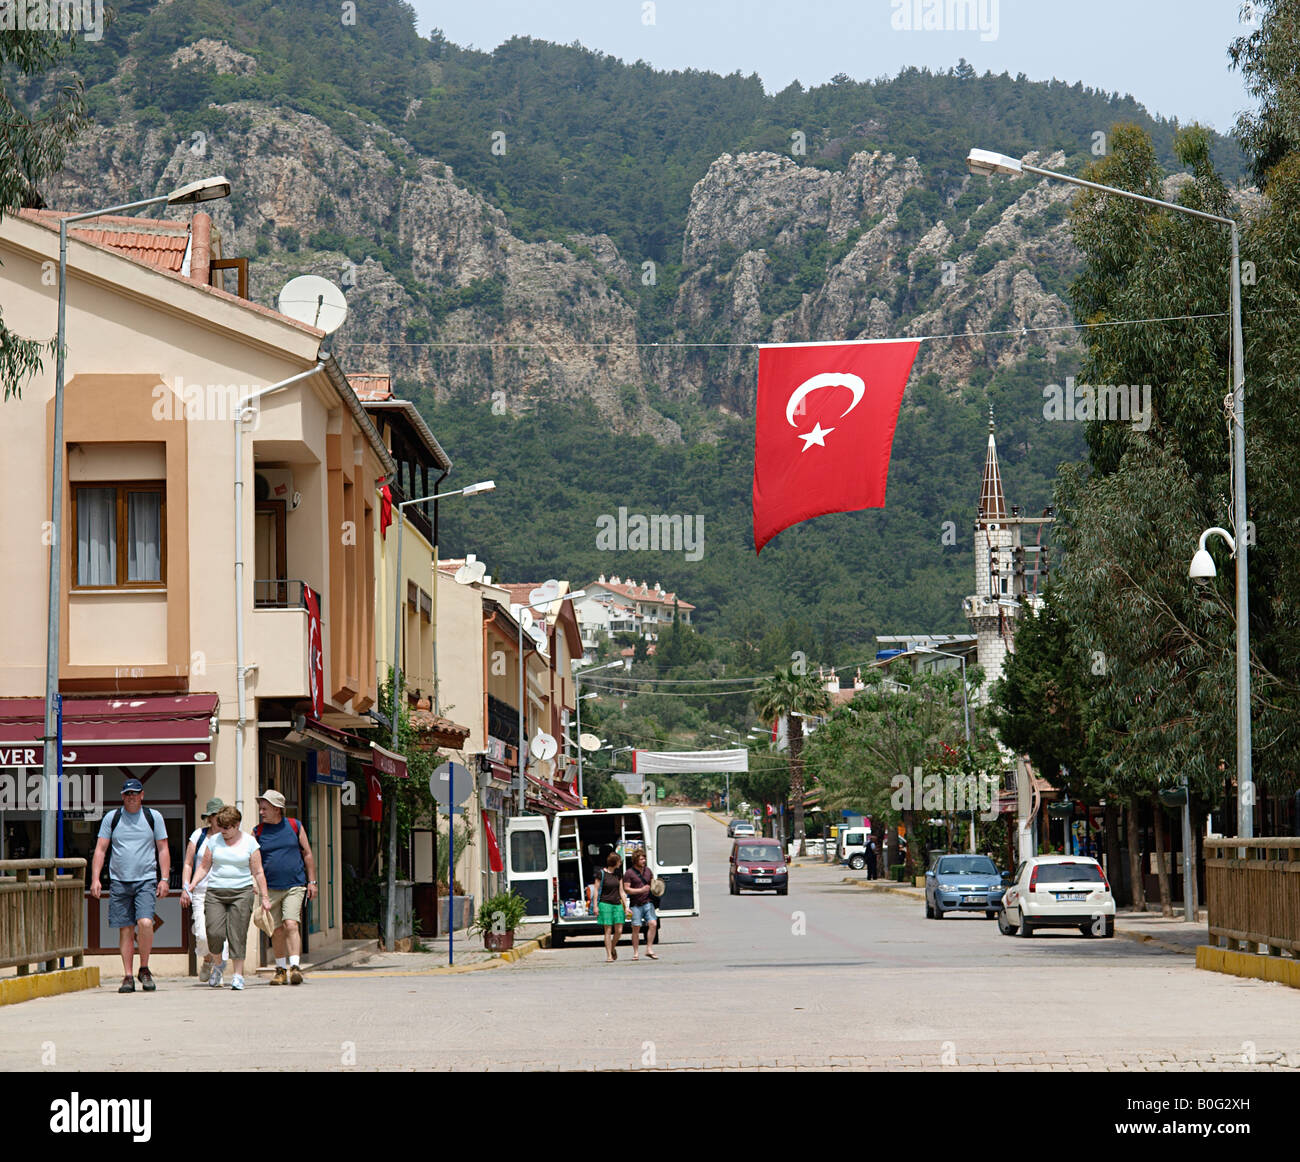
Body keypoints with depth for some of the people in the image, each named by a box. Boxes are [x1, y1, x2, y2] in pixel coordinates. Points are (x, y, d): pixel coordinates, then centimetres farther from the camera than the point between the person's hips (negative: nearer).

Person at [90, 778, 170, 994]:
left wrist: (164, 879, 0)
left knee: (145, 922, -18)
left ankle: (144, 969, 0)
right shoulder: (111, 818, 8)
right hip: (119, 881, 1)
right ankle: (128, 976, 5)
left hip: (146, 880, -1)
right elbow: (100, 849, 7)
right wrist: (95, 879, -3)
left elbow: (163, 849, 9)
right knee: (125, 929, 0)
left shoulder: (153, 817, 7)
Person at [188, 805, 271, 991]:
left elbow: (258, 872, 5)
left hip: (241, 892, -1)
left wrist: (265, 897, 2)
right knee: (214, 932, -11)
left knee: (237, 935, -8)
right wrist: (192, 885, -1)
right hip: (215, 892, 1)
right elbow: (204, 867, 14)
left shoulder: (249, 842, 4)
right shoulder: (214, 841, 9)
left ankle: (238, 975, -3)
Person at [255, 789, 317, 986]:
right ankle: (281, 969, 18)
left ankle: (295, 967, -21)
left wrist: (312, 882, 6)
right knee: (277, 931, 5)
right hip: (270, 889, 2)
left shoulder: (295, 826, 4)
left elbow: (307, 854, 10)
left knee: (291, 925, -17)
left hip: (294, 887, -2)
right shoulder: (258, 831, 5)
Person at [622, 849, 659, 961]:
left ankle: (649, 949, -2)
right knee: (636, 928, -2)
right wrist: (640, 890, -19)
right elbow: (626, 889, -9)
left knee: (653, 924, -11)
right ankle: (635, 953, 7)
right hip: (636, 904, -4)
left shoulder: (647, 870, 12)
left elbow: (653, 882, 26)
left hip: (648, 902, 4)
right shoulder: (629, 873, -4)